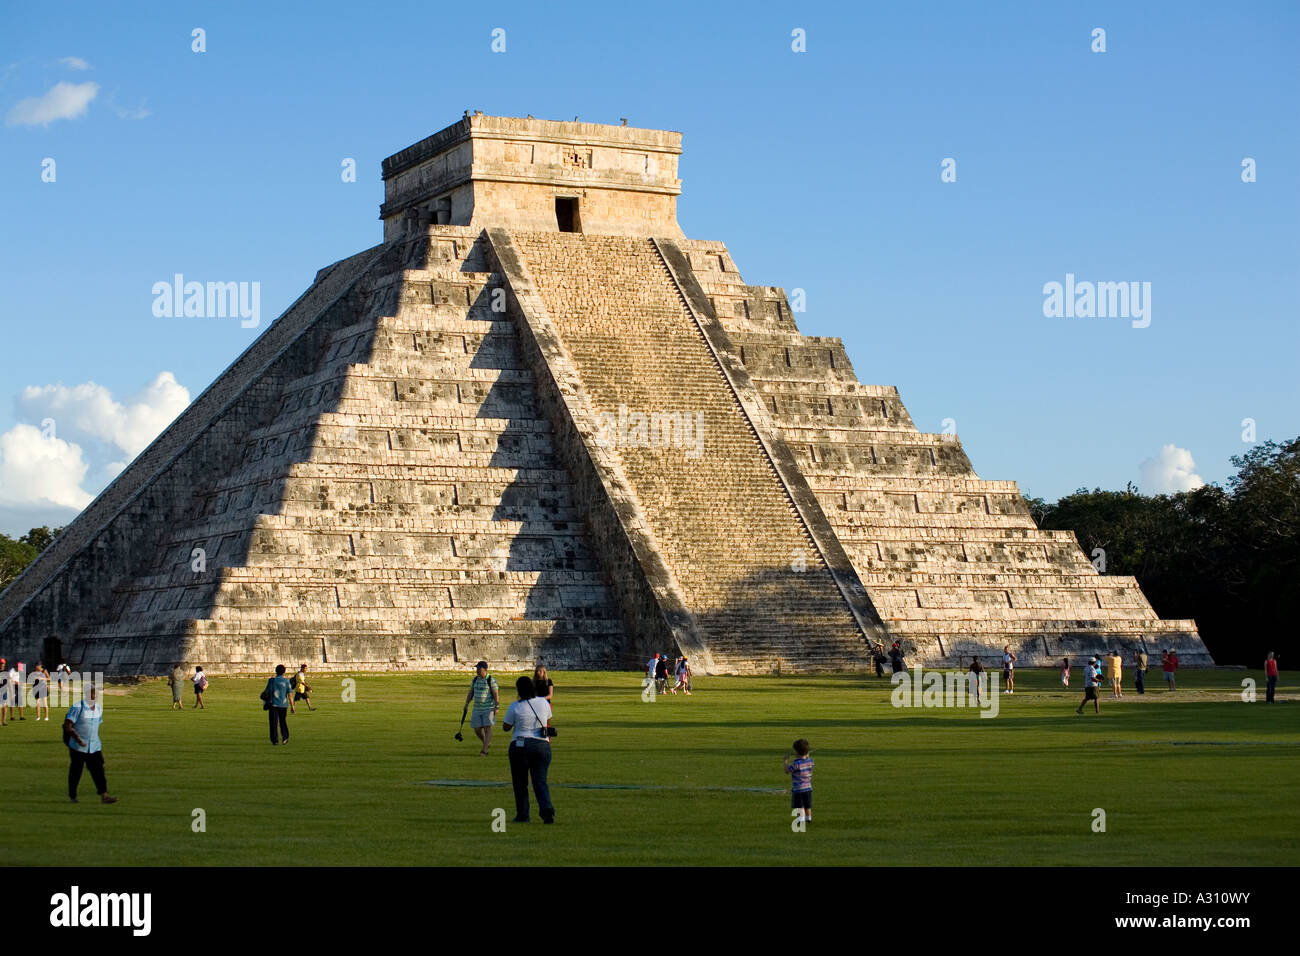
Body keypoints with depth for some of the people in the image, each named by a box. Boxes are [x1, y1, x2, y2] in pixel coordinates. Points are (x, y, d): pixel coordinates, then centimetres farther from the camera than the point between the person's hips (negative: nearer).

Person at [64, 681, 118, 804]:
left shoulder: (99, 708, 9)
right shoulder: (77, 707, -11)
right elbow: (68, 725, -15)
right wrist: (77, 739, -26)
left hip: (95, 746, 5)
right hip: (78, 747, -5)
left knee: (98, 770, -5)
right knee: (76, 771, 5)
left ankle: (104, 796, -10)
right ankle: (72, 795, 22)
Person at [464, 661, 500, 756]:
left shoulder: (491, 680, -8)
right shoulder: (475, 680, 9)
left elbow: (496, 694, -10)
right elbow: (471, 693, 16)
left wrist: (497, 707, -15)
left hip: (489, 708, -6)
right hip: (477, 709, 6)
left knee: (487, 728, -9)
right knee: (477, 730, 5)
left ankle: (484, 750, -10)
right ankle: (487, 743, 31)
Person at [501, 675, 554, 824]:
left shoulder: (515, 707, -10)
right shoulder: (544, 703, 1)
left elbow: (506, 727, 0)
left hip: (520, 746, -3)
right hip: (542, 745, 3)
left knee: (520, 782, 10)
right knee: (540, 781, 3)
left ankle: (522, 815, 13)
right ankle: (546, 808, -20)